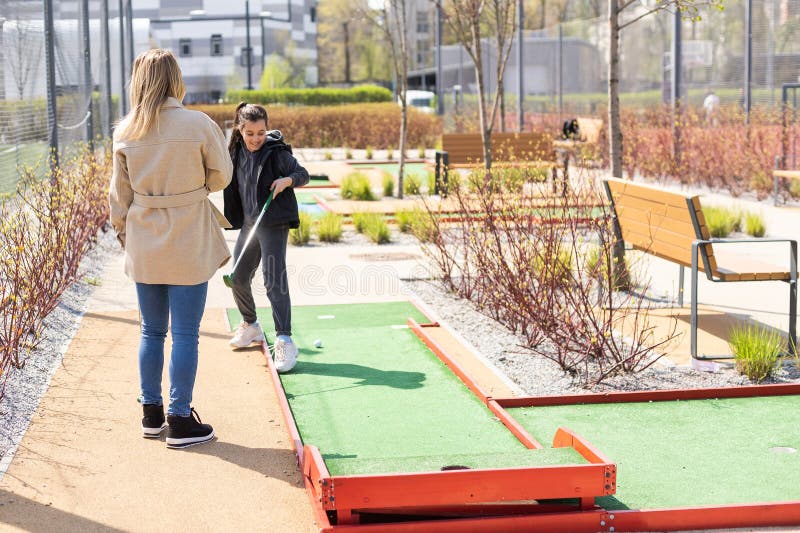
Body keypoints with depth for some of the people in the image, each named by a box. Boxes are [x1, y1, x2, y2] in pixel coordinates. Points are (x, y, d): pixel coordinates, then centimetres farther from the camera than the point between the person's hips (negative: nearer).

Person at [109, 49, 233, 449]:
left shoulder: (125, 132, -2)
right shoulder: (199, 125, -12)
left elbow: (119, 193, 5)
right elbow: (221, 176, 0)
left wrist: (121, 230, 19)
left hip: (143, 245, 4)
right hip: (189, 243, -4)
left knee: (152, 331, 15)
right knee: (185, 333, 3)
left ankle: (151, 414, 23)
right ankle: (180, 421, 7)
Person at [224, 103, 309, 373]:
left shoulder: (277, 152, -11)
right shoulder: (237, 152, 7)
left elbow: (303, 174, -3)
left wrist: (288, 180, -24)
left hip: (274, 224, -7)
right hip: (248, 223, 7)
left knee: (274, 280, -15)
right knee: (238, 278, 12)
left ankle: (284, 341, -16)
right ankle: (250, 326, 36)